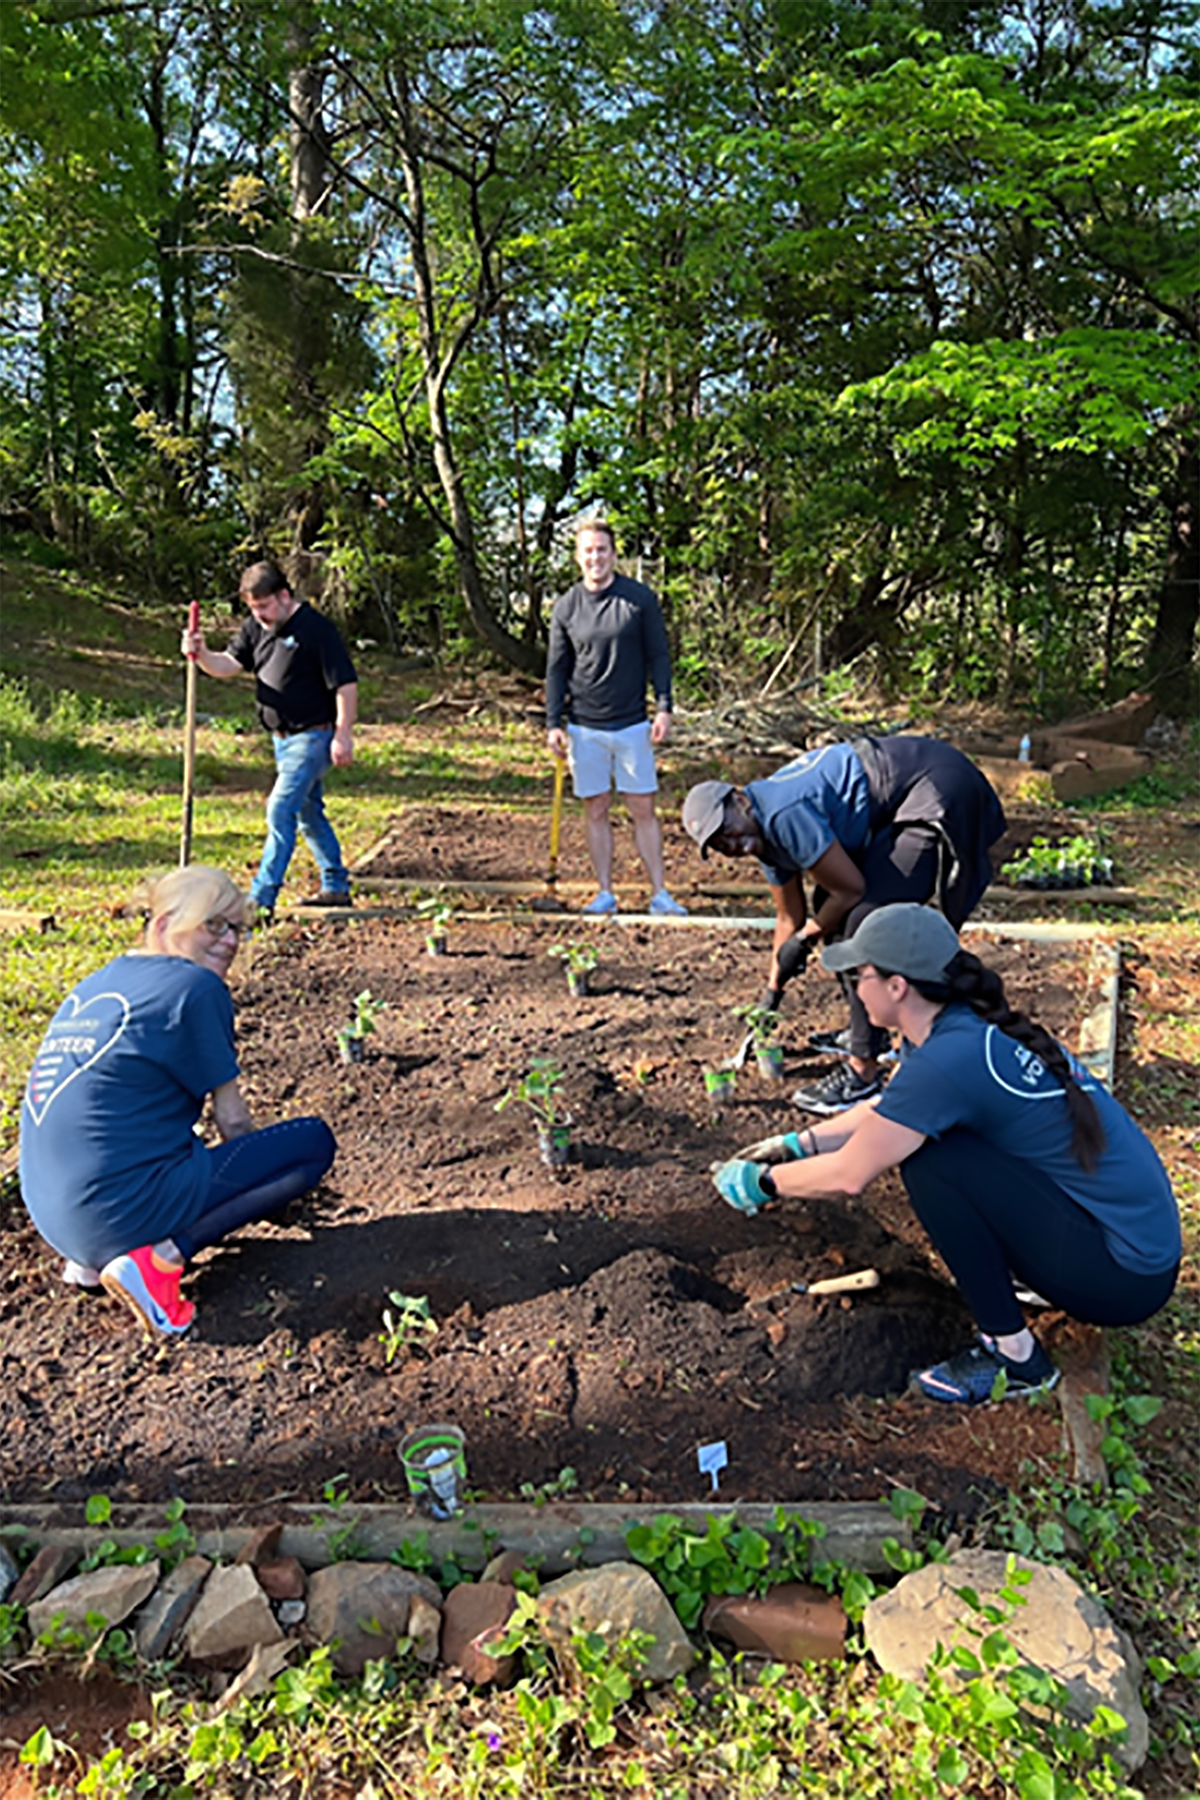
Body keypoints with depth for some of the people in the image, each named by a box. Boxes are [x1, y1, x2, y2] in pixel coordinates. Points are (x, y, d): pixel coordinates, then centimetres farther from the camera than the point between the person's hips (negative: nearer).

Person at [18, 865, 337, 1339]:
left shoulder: (92, 987, 14)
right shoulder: (196, 987, -10)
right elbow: (233, 1121, -5)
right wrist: (268, 1190, 15)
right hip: (124, 1206, -8)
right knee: (314, 1141, -1)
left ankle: (96, 1257, 14)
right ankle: (162, 1257, -12)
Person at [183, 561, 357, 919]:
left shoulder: (317, 629, -14)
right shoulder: (257, 627, 9)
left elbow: (345, 685, -16)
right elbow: (229, 664, 3)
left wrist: (343, 735, -18)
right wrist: (202, 654, -18)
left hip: (312, 737, -9)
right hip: (282, 737, 9)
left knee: (280, 810, -13)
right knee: (308, 812, 16)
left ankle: (261, 900, -10)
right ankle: (336, 887, 28)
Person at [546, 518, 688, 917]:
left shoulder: (640, 599, 0)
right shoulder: (566, 607, 4)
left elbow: (658, 656, 4)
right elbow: (556, 670, 8)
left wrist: (663, 709, -5)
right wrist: (554, 723, 0)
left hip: (632, 724, -1)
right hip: (585, 728, 2)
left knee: (643, 809, 2)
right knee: (595, 810, 6)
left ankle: (660, 894, 9)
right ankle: (605, 894, 15)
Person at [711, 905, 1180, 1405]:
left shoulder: (949, 1058, -24)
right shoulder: (971, 1026, 3)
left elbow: (848, 1175, -15)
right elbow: (881, 1114, 19)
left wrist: (759, 1182, -1)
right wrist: (795, 1144, 16)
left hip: (1125, 1276, -9)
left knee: (928, 1162, -18)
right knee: (910, 1132, 8)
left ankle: (1014, 1357, -4)